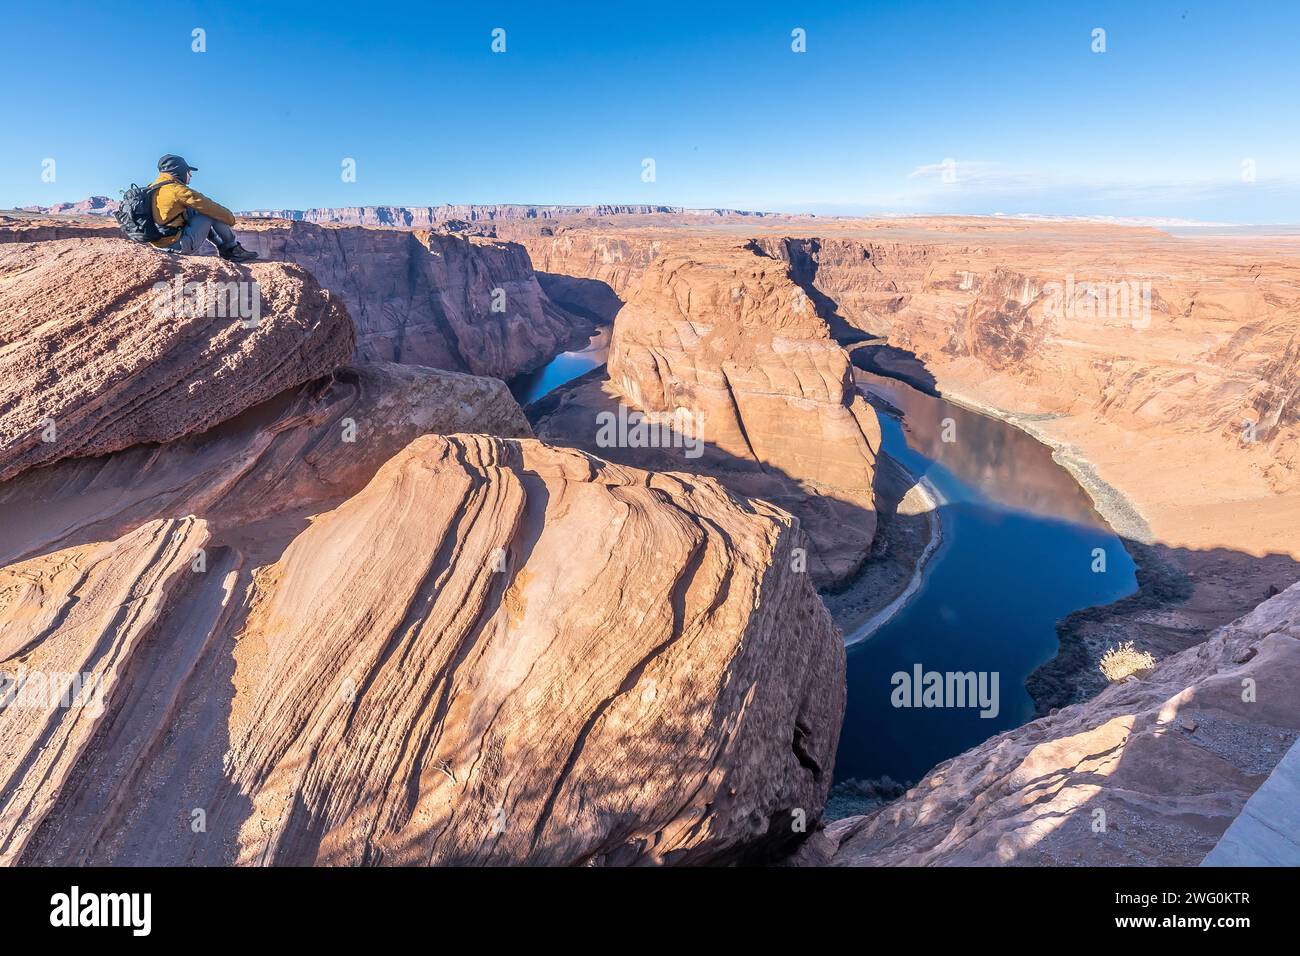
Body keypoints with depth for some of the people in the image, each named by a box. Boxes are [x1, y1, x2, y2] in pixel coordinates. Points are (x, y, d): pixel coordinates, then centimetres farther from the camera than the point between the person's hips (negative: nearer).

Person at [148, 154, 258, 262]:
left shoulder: (153, 187, 13)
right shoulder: (177, 190, -14)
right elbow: (208, 206, -10)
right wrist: (230, 217, 4)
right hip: (180, 245, -9)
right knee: (211, 213, -3)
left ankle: (223, 248, 23)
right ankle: (233, 249, 7)